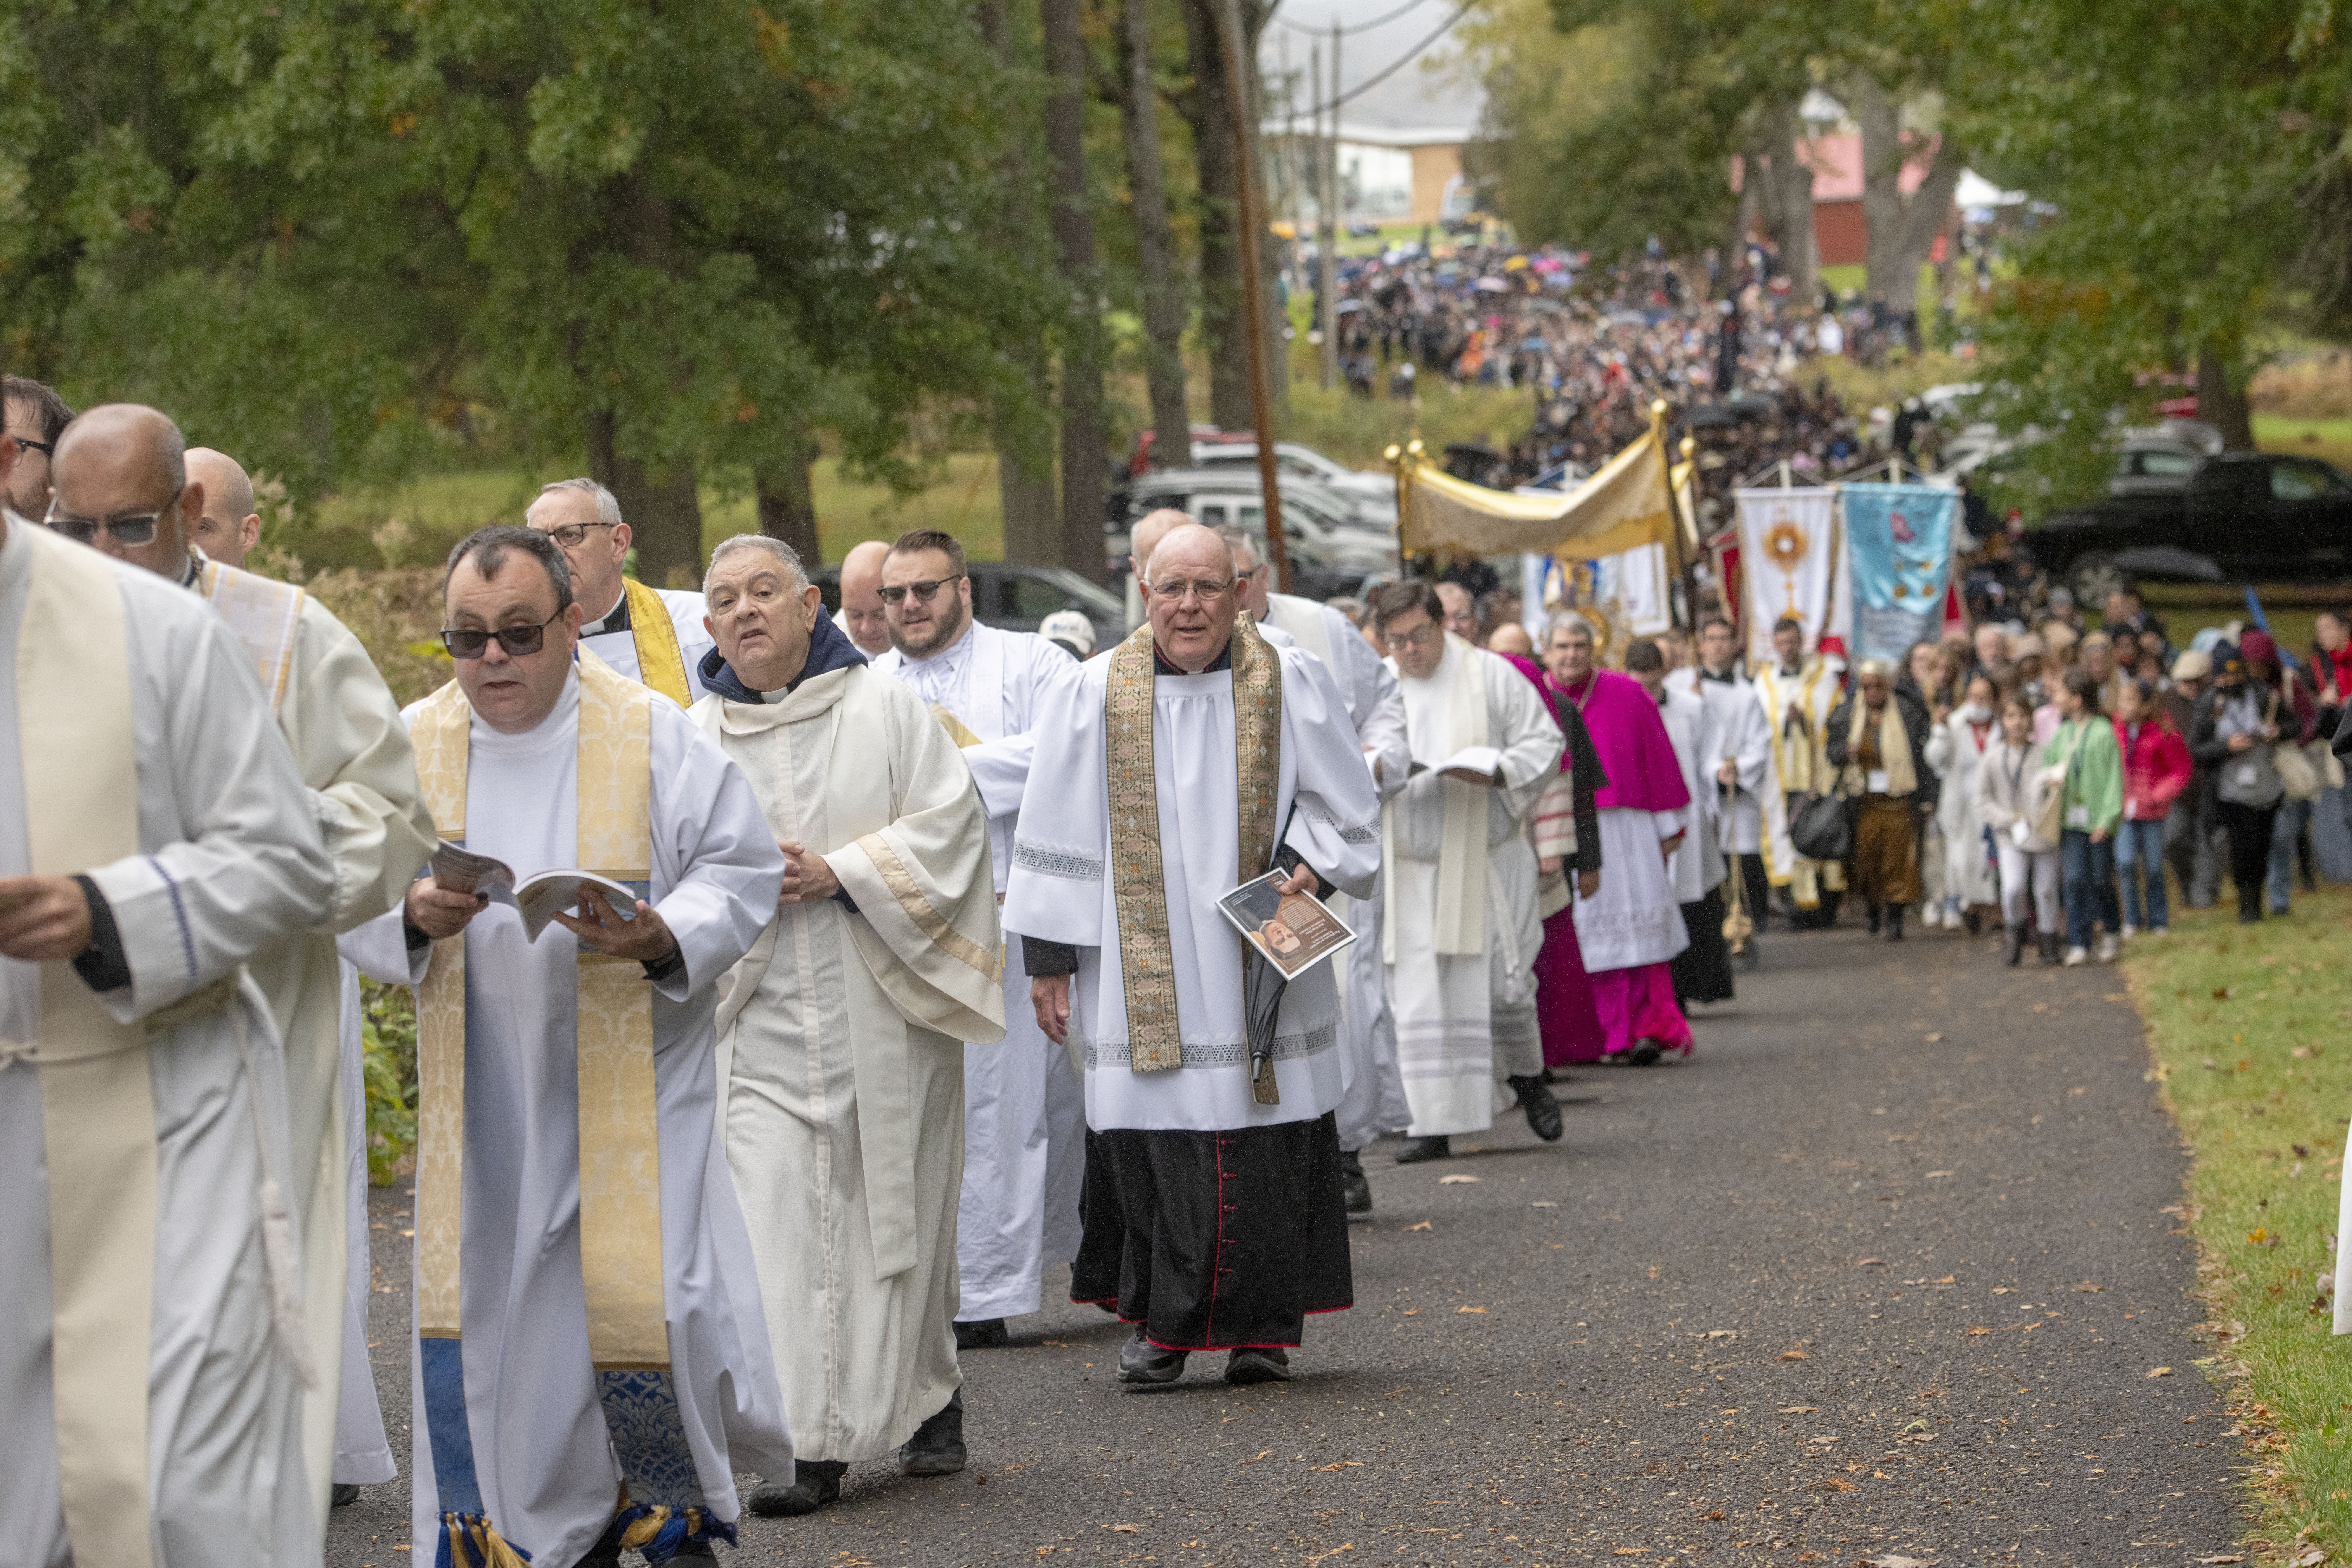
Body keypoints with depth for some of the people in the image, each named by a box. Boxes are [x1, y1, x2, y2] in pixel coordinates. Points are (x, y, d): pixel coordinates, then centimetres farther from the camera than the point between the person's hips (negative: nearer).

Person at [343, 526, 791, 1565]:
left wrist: (661, 938, -21)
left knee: (633, 1294, -7)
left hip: (629, 1087, -3)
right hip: (482, 1095, 3)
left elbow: (743, 874, -3)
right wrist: (414, 915, -18)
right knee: (482, 1306, 2)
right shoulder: (415, 746, 3)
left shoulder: (652, 737, -4)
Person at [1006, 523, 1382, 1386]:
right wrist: (1047, 958, 3)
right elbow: (1058, 832, 6)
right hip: (1142, 973, 0)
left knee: (1265, 1147, -1)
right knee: (1149, 1141, -4)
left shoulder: (1289, 684, 3)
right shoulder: (1096, 694, 4)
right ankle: (1159, 1321, 9)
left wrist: (1310, 869, -11)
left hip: (1259, 957, 0)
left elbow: (1345, 806, 9)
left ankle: (1262, 1328, 10)